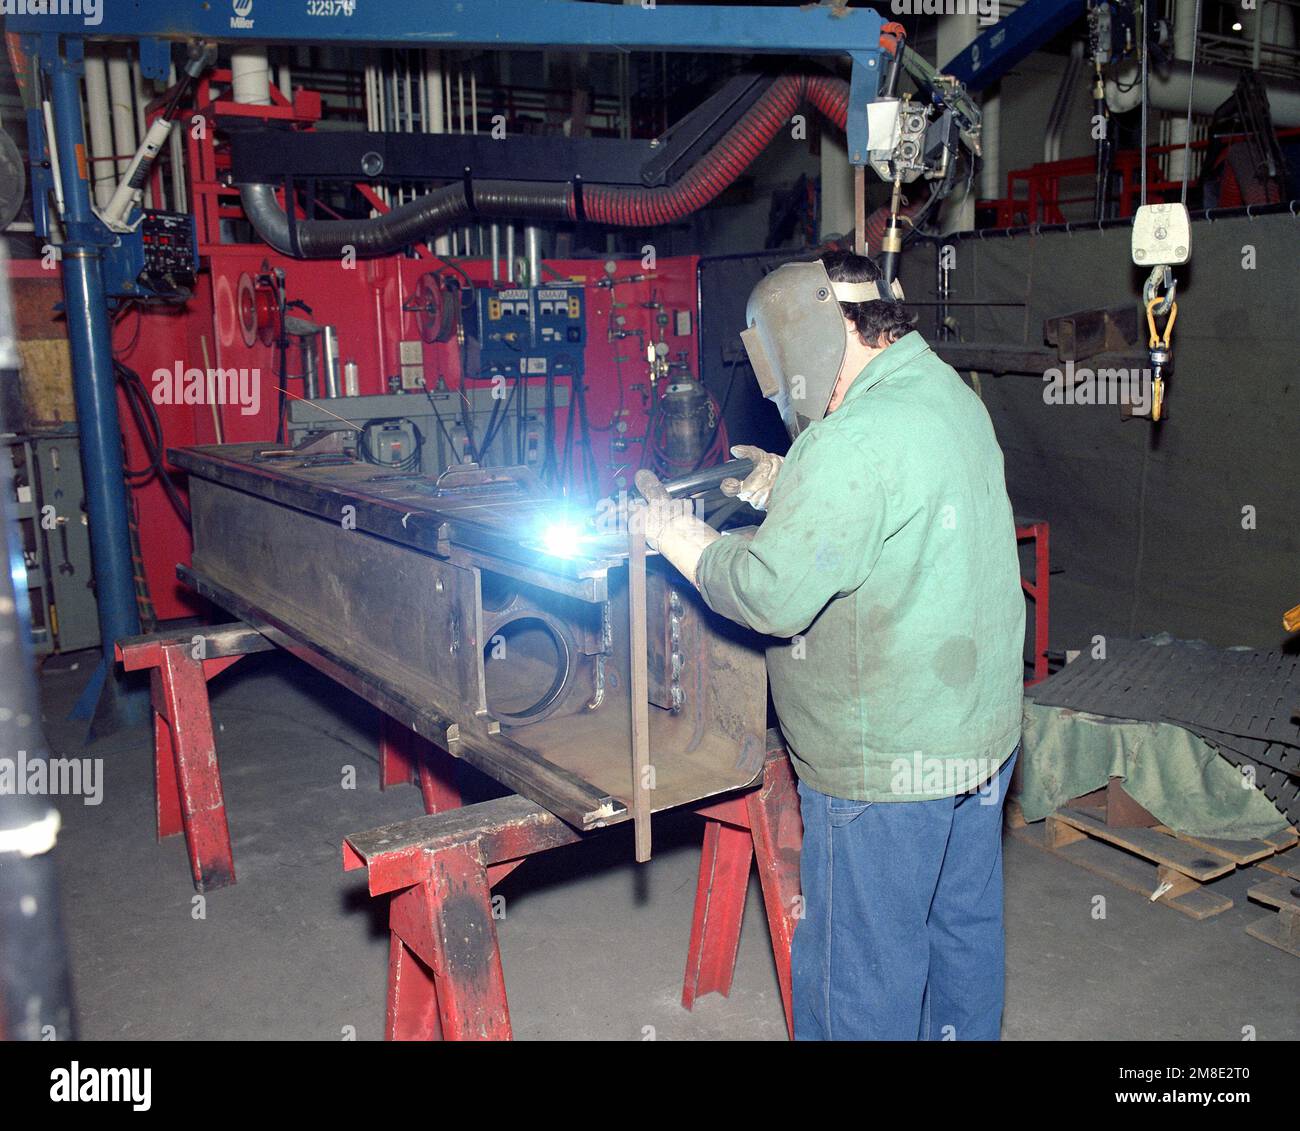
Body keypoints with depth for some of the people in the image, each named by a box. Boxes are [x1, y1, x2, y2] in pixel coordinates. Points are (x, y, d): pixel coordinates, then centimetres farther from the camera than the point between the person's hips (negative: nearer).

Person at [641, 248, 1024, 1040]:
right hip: (981, 731, 9)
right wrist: (791, 490, 13)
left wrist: (687, 544, -9)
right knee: (963, 931, 24)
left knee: (861, 975, 8)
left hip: (888, 763, -9)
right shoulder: (950, 395, 7)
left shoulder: (856, 441, -24)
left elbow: (775, 595, -25)